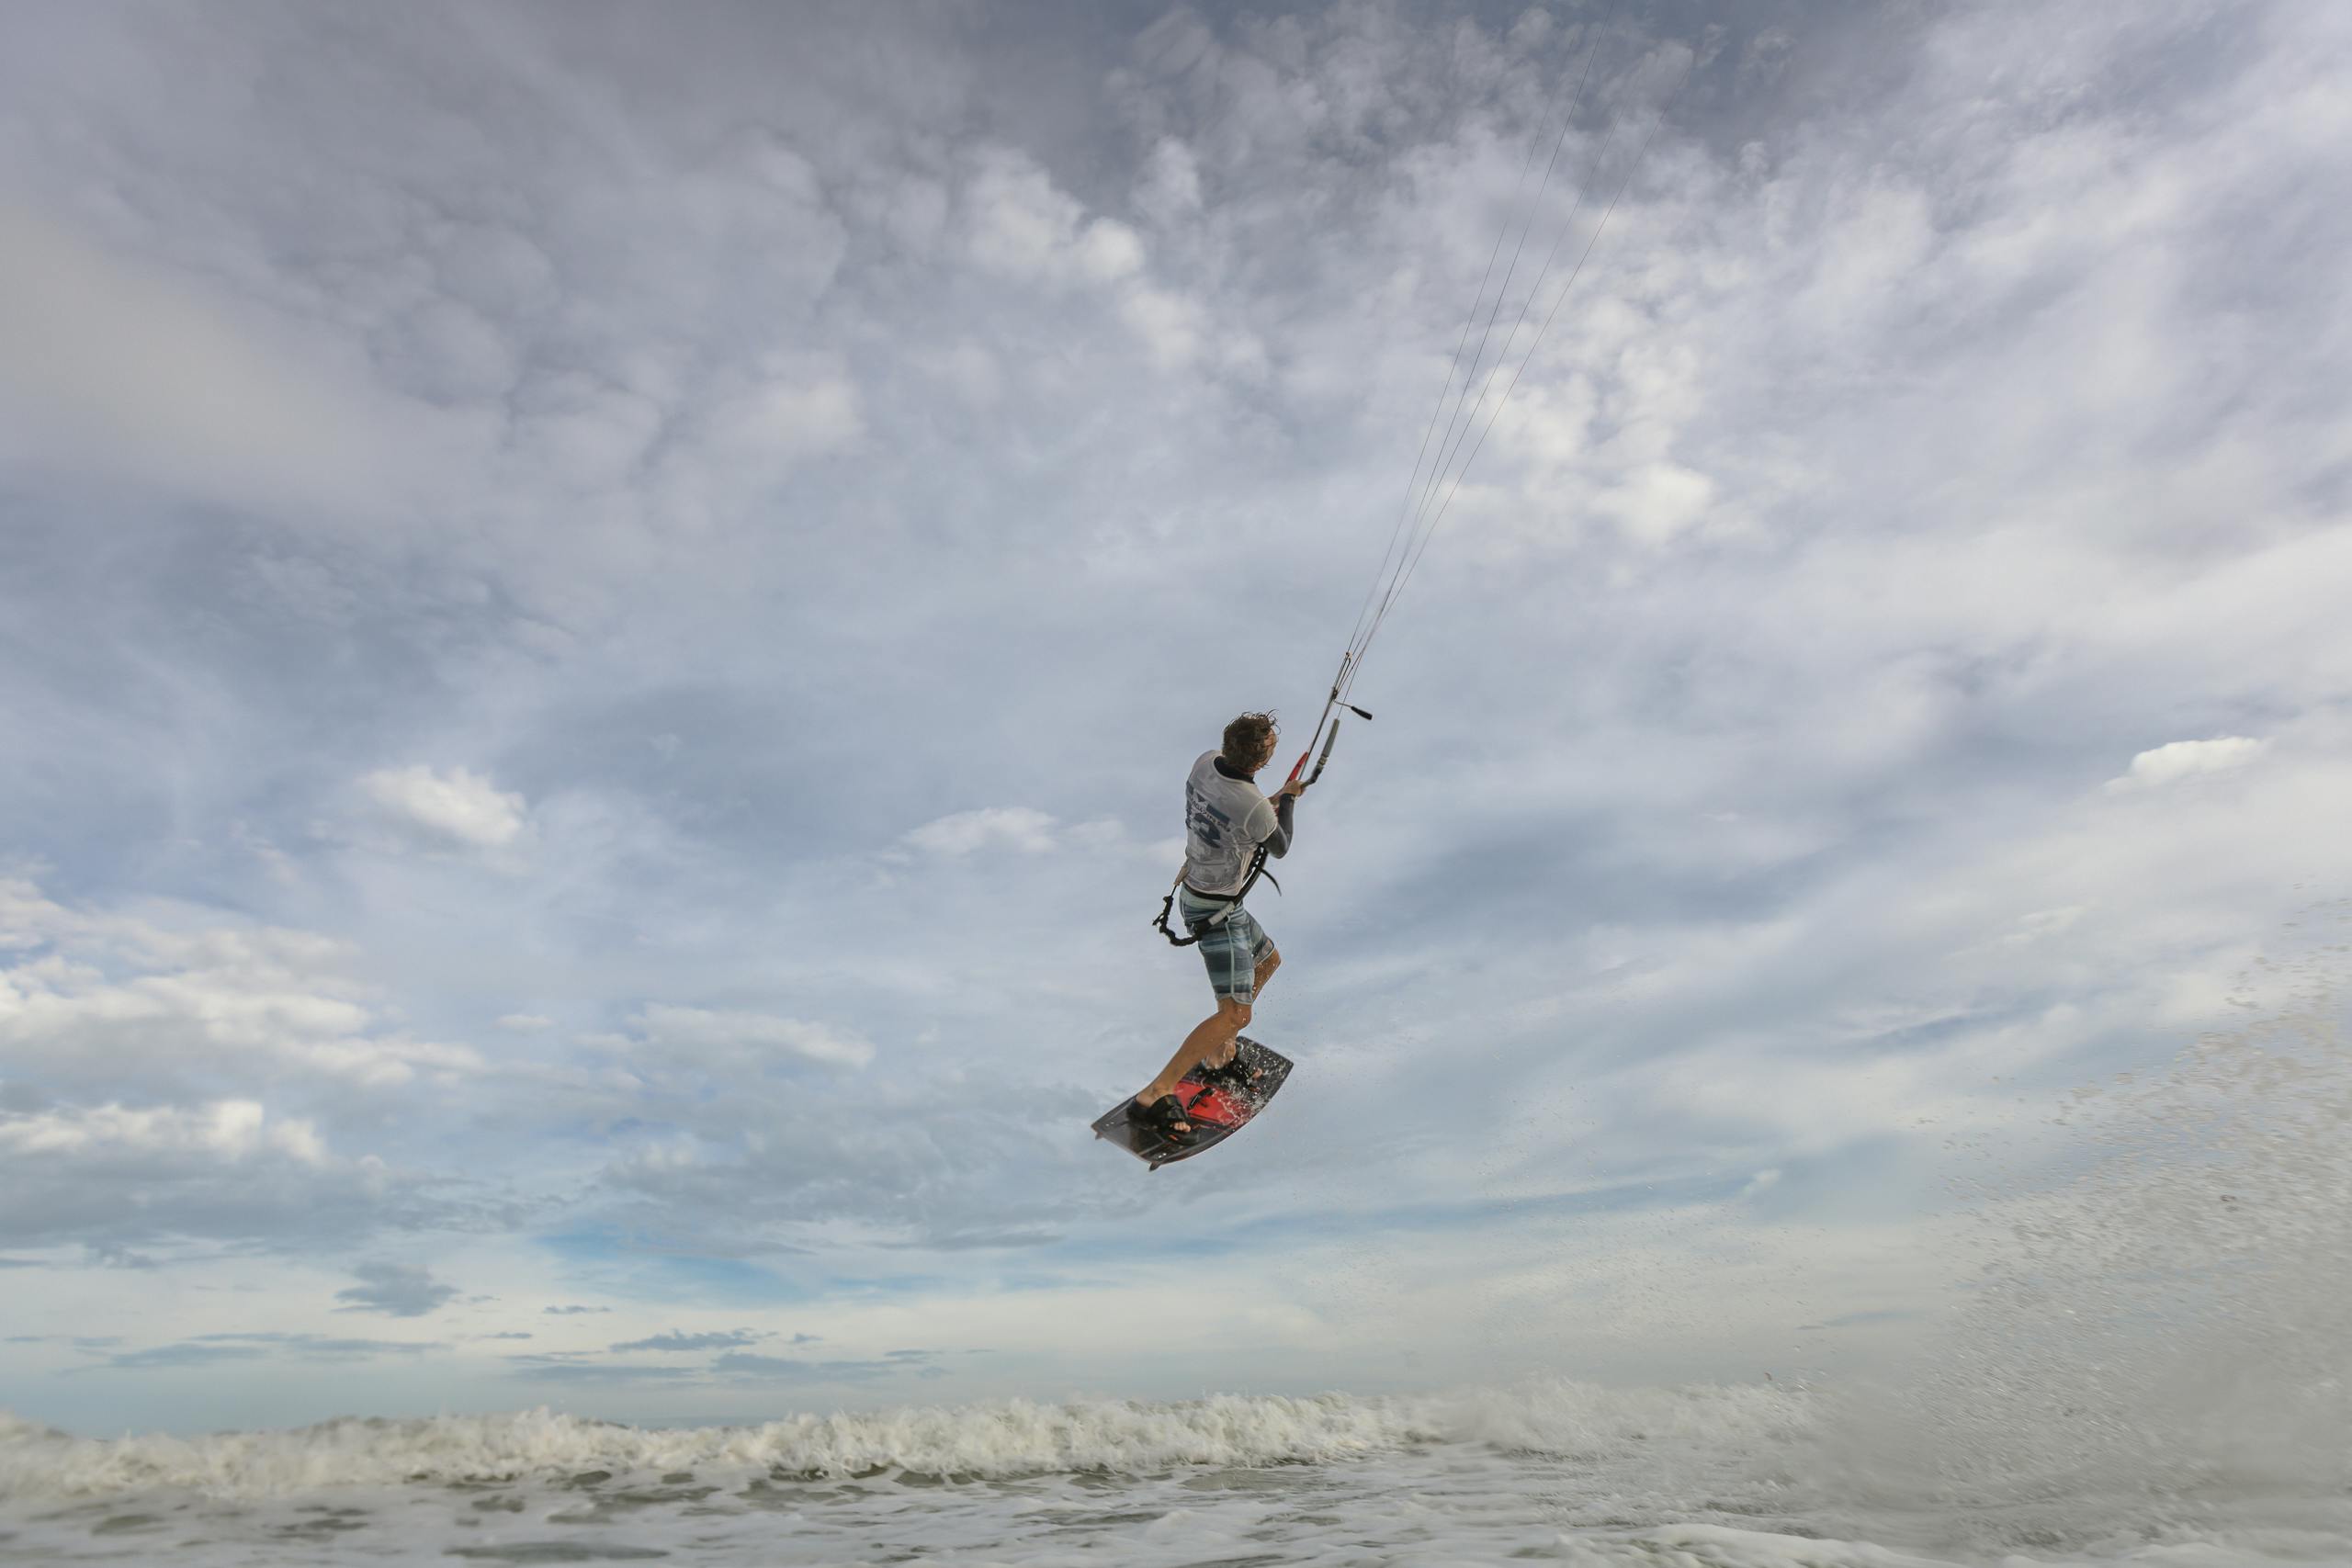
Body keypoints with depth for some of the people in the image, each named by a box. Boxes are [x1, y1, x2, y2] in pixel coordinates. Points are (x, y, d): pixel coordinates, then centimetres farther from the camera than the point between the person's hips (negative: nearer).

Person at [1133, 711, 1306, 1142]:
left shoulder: (1206, 762, -8)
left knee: (1268, 960, 27)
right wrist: (1290, 799, 11)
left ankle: (1218, 1054, 32)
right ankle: (1155, 1096, -8)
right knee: (1236, 1013, -10)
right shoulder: (1255, 809, -30)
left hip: (1195, 888, 9)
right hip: (1216, 913, -9)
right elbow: (1280, 848, -6)